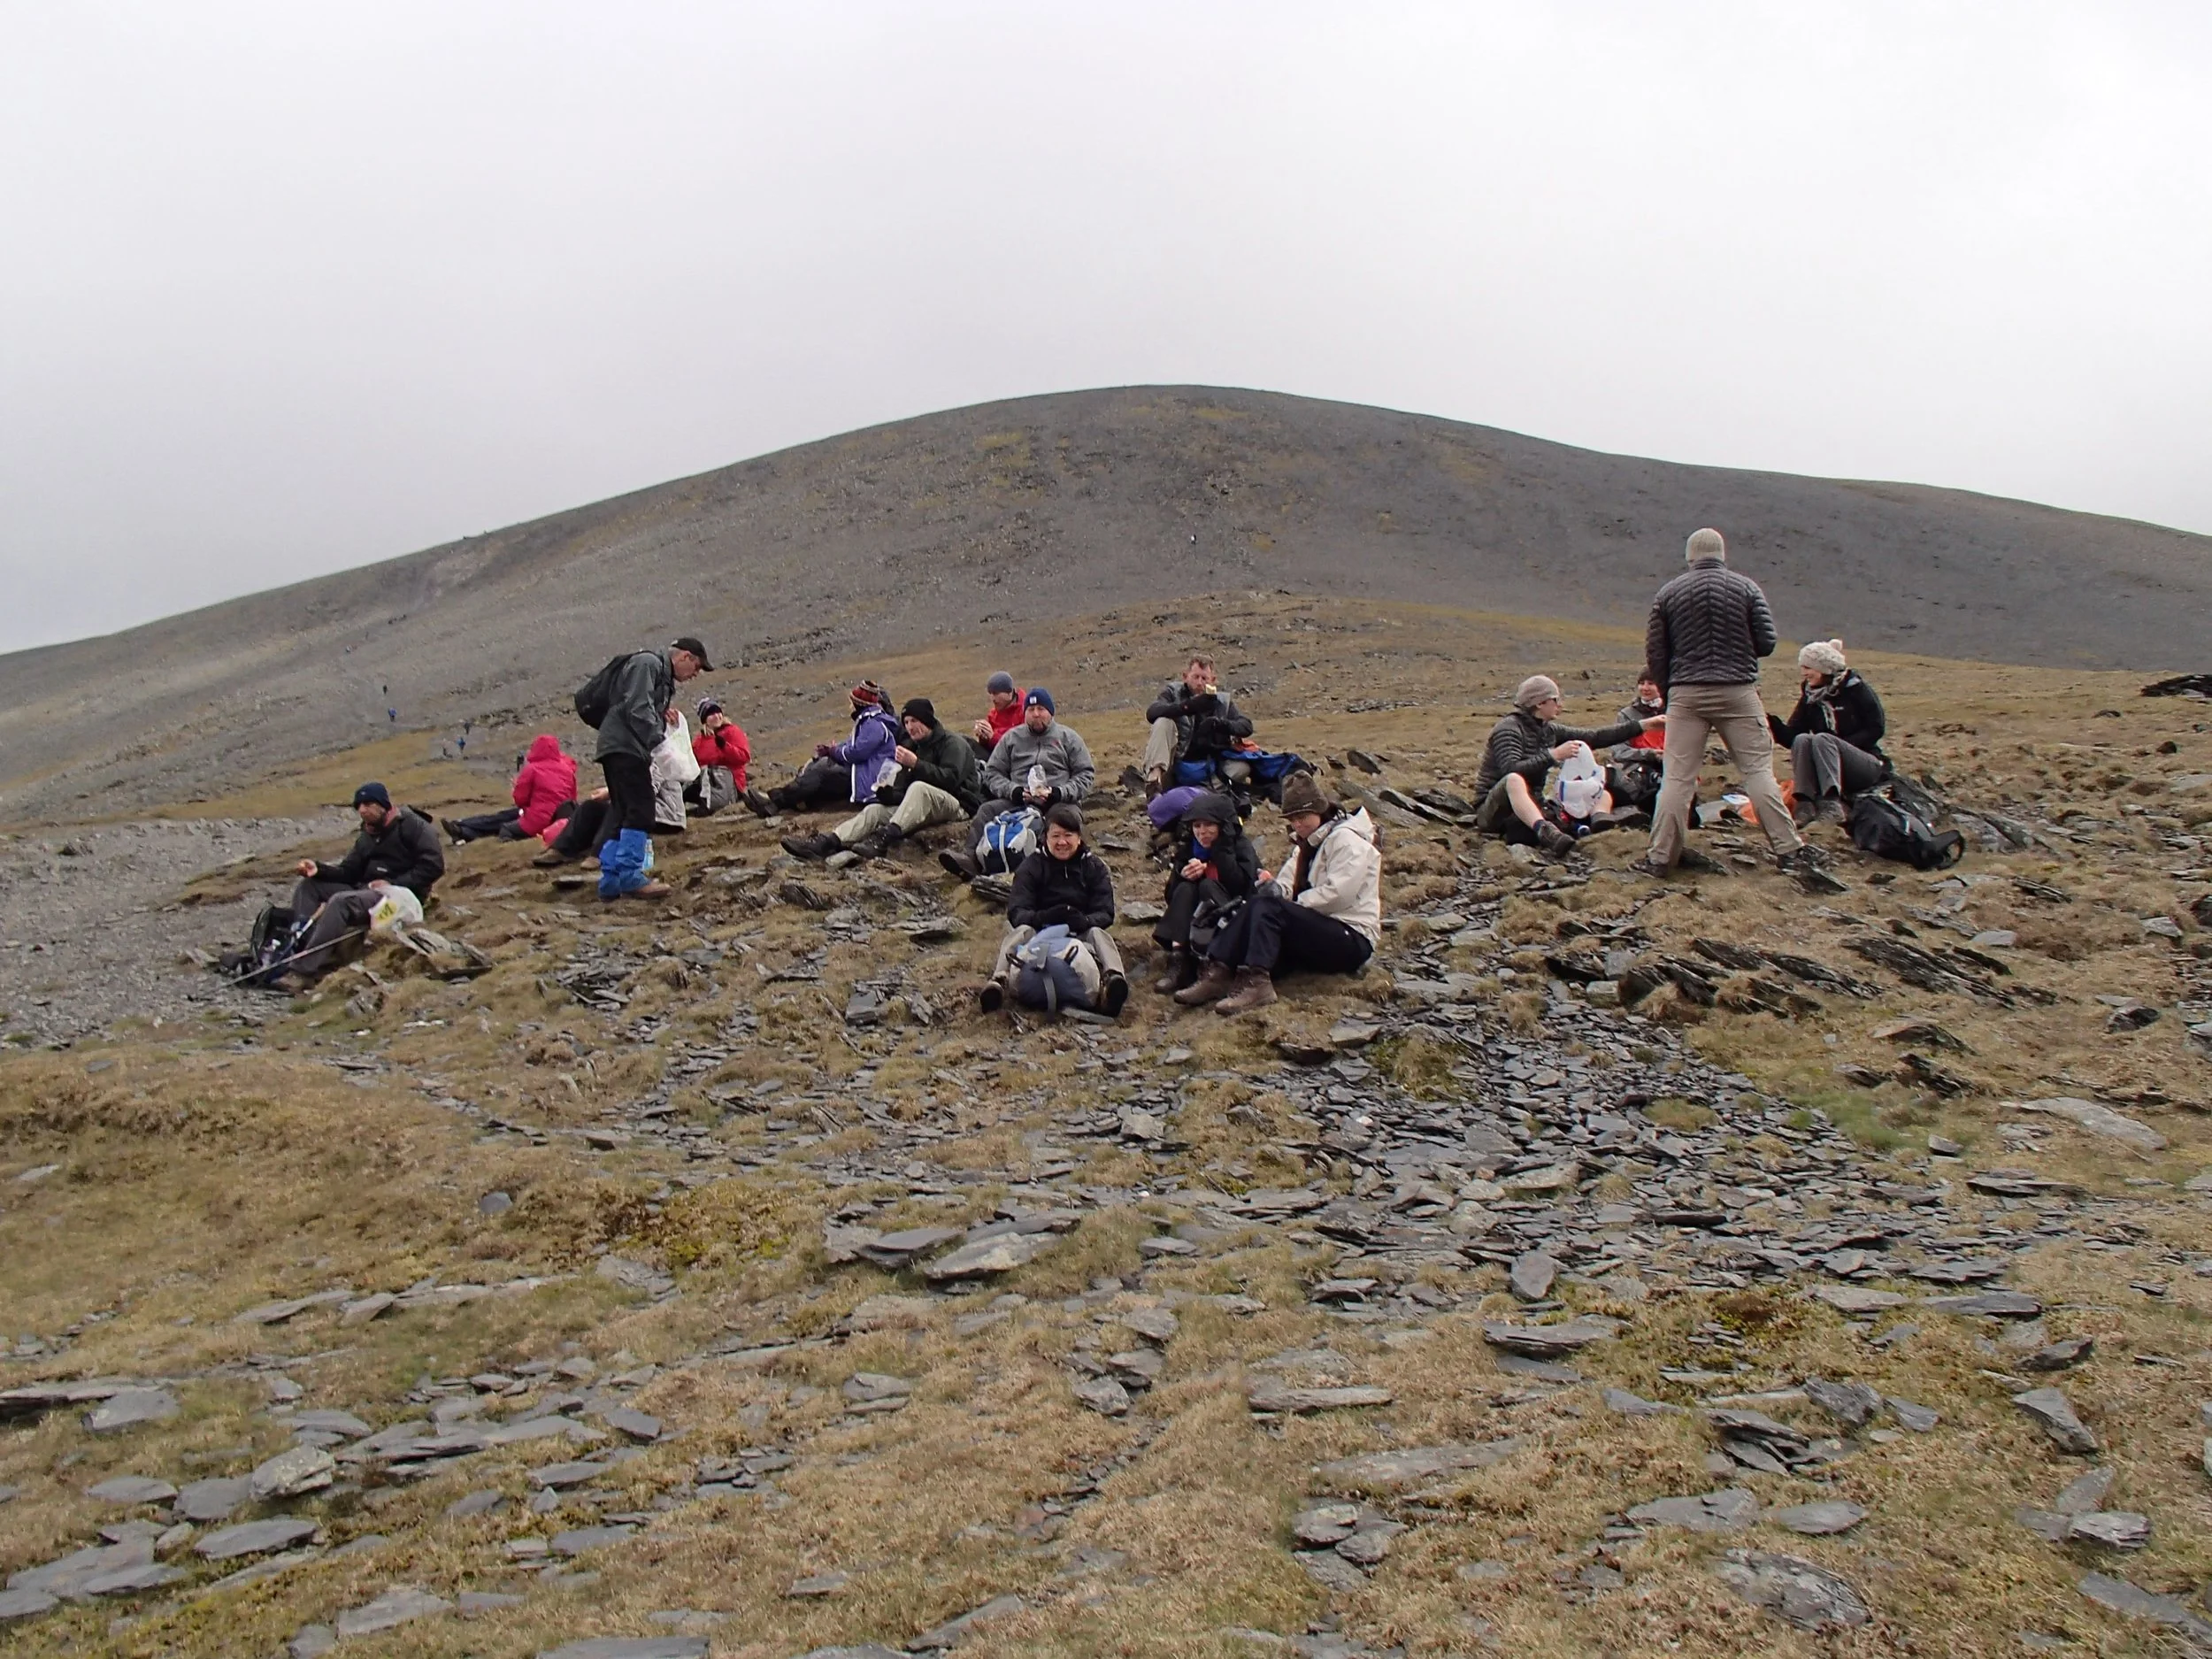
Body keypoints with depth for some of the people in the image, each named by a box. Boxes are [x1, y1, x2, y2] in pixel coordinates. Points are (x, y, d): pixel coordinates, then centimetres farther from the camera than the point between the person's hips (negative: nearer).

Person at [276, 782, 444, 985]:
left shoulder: (412, 826, -4)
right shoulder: (367, 836, 23)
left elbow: (433, 866, -14)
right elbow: (348, 871, 17)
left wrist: (393, 884, -18)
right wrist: (319, 869, -3)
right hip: (364, 890, 10)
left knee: (340, 901, -32)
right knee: (308, 885, 2)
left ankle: (303, 971, -36)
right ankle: (298, 947, -17)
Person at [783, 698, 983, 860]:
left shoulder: (954, 744, -1)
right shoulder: (911, 748, 22)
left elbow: (950, 779, -19)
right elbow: (901, 794, 16)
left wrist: (916, 764, -23)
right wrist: (887, 793, -7)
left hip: (957, 806, -7)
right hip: (920, 809, 7)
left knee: (918, 788, -34)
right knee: (875, 810, -10)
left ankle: (884, 838, -49)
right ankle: (826, 842, -29)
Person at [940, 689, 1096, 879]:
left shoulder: (1068, 738, 15)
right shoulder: (1012, 738, 20)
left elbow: (1086, 775, 9)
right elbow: (992, 773, 14)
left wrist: (1060, 792, -10)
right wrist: (1013, 791, -8)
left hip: (1059, 802, -1)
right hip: (1018, 802, 1)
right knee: (987, 810, -27)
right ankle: (970, 857, -47)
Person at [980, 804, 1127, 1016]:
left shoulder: (1095, 867, 3)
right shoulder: (1031, 866, 1)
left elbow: (1105, 913, -6)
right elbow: (1016, 912, -11)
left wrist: (1085, 921, -31)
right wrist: (1043, 917, -34)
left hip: (1080, 935, 1)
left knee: (1098, 933, -29)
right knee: (1021, 931, -30)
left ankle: (1111, 981, -59)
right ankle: (998, 981, -56)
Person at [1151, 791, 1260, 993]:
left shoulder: (1241, 845, -5)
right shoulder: (1189, 848, 7)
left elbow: (1242, 886, -24)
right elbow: (1171, 896, 3)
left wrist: (1221, 847, -20)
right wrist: (1183, 875, -18)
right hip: (1197, 922, 4)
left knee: (1207, 885, -25)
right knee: (1186, 889, -21)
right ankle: (1179, 960, -38)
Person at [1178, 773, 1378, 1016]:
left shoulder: (1345, 839, -6)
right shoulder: (1307, 845, 22)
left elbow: (1337, 894, -19)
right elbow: (1287, 883, 11)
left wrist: (1294, 904, -13)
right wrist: (1275, 888, -12)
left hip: (1352, 939, -8)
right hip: (1321, 929, 8)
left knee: (1267, 908, -27)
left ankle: (1256, 983, -42)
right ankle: (1217, 973, -29)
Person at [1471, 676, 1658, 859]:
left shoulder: (1548, 730, 11)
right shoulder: (1508, 729, -12)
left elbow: (1595, 737, 13)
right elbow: (1512, 771, -28)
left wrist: (1643, 726, 11)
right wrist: (1553, 755, -31)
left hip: (1532, 808, 8)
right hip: (1494, 810, -8)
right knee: (1514, 781, -41)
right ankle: (1544, 831, -64)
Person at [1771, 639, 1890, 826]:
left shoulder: (1855, 689, -5)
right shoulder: (1809, 696, 7)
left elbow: (1876, 728, -10)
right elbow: (1791, 738, 0)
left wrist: (1842, 744, -19)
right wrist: (1771, 722, -19)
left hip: (1867, 766, -4)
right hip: (1827, 772, 4)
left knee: (1822, 739, -30)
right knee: (1802, 739, -24)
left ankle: (1832, 805, -46)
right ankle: (1805, 806, -37)